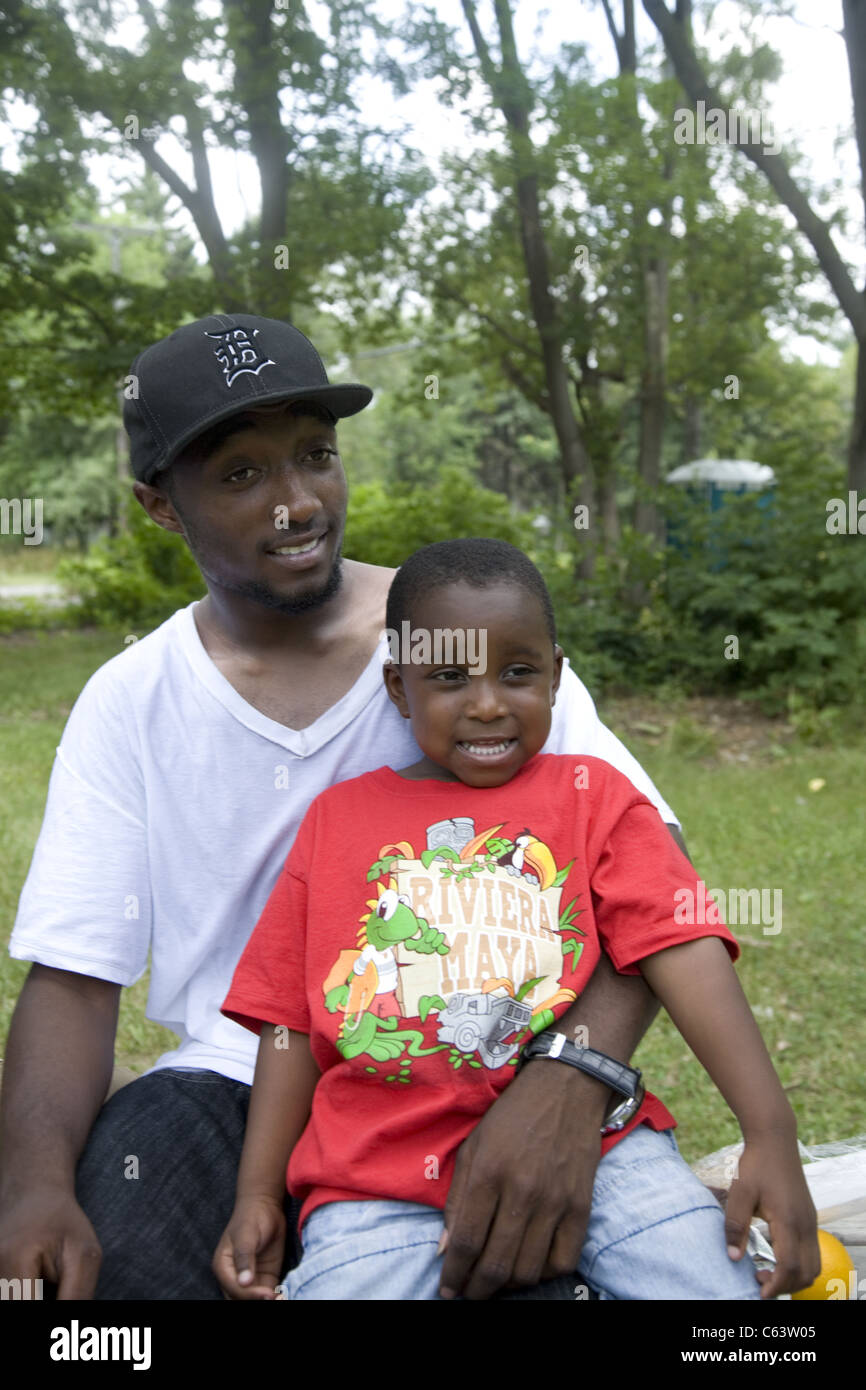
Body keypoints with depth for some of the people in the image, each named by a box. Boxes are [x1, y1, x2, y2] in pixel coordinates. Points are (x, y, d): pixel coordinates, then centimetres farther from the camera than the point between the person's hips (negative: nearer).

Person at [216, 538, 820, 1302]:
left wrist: (772, 1135, -15)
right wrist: (258, 1195, 6)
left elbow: (686, 955, -4)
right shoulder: (337, 818, 11)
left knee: (718, 1280, -18)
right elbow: (291, 1018, 12)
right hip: (384, 1163, 1)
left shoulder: (592, 796, 7)